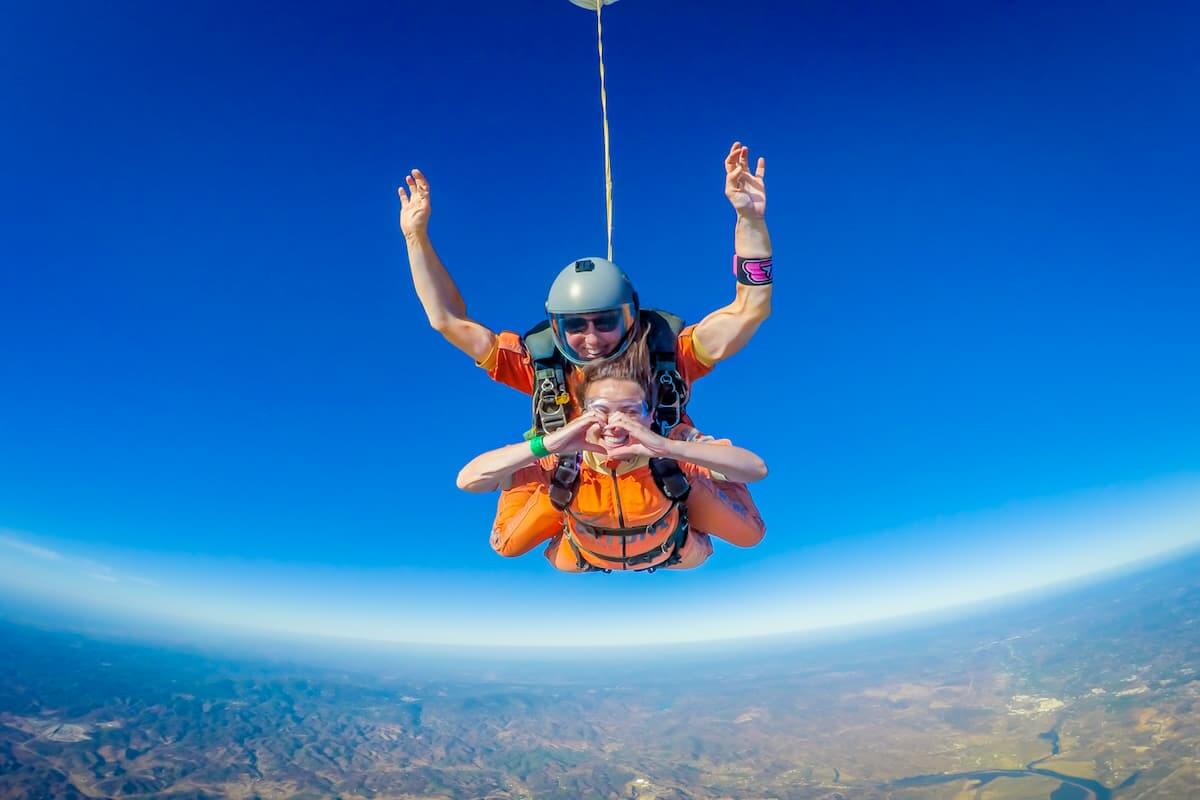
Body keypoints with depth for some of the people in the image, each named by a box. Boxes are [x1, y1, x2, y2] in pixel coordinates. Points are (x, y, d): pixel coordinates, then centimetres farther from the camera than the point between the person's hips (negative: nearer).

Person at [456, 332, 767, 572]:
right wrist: (546, 444, -54)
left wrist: (667, 447, -58)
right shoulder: (563, 457, -35)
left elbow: (757, 469, -46)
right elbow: (467, 480, -40)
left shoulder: (675, 447, -36)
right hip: (582, 566, 0)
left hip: (674, 561, 0)